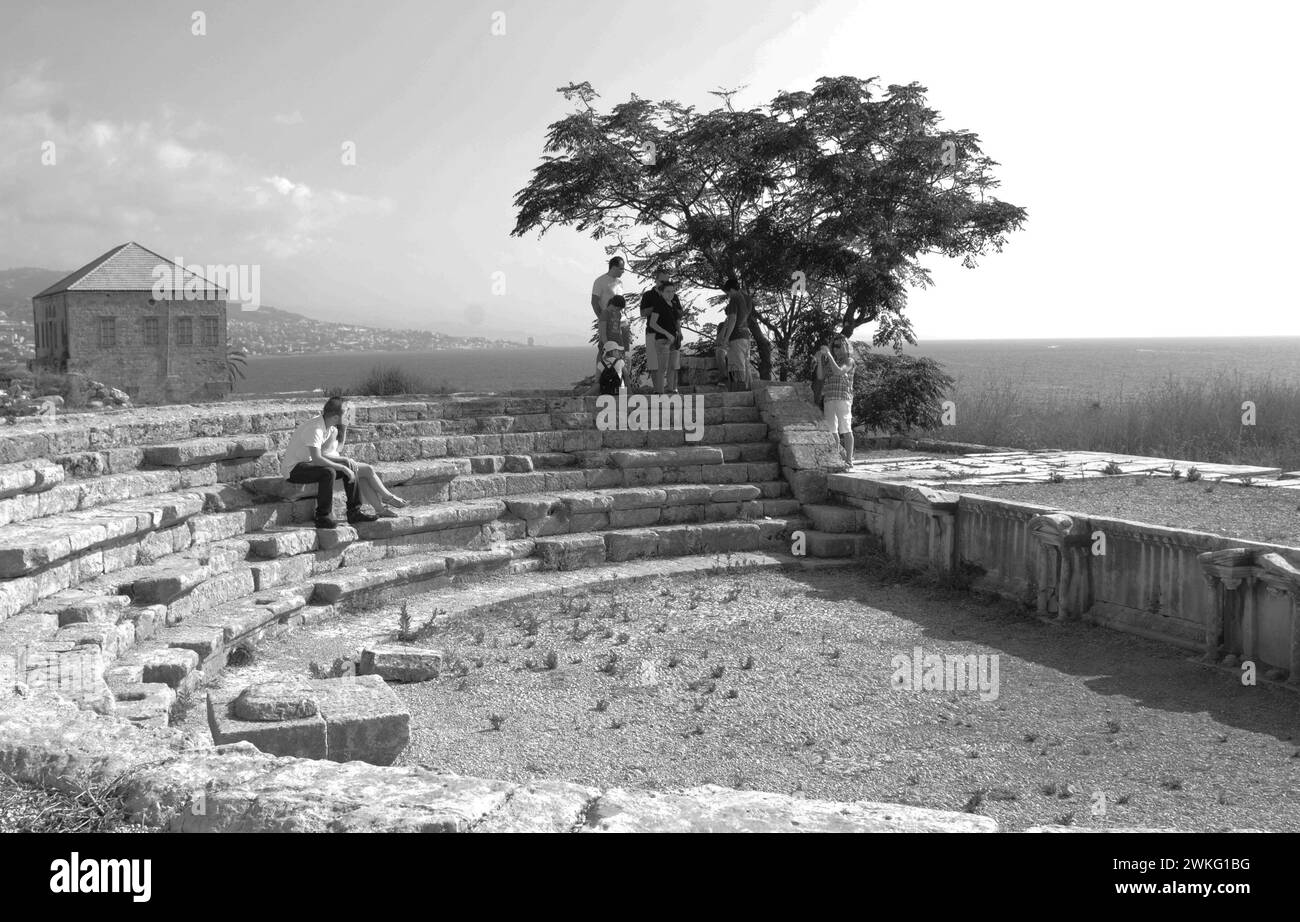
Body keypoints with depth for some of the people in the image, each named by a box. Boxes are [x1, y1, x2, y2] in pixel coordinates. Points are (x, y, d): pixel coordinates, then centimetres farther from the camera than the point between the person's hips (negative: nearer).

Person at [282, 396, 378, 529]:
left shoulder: (330, 427, 2)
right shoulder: (315, 429, -27)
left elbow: (325, 453, -3)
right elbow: (317, 459, -35)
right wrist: (342, 467, -31)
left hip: (309, 463, 9)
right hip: (293, 469, -9)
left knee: (349, 469, 0)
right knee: (328, 472, -34)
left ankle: (354, 512, 4)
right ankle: (322, 518, -25)